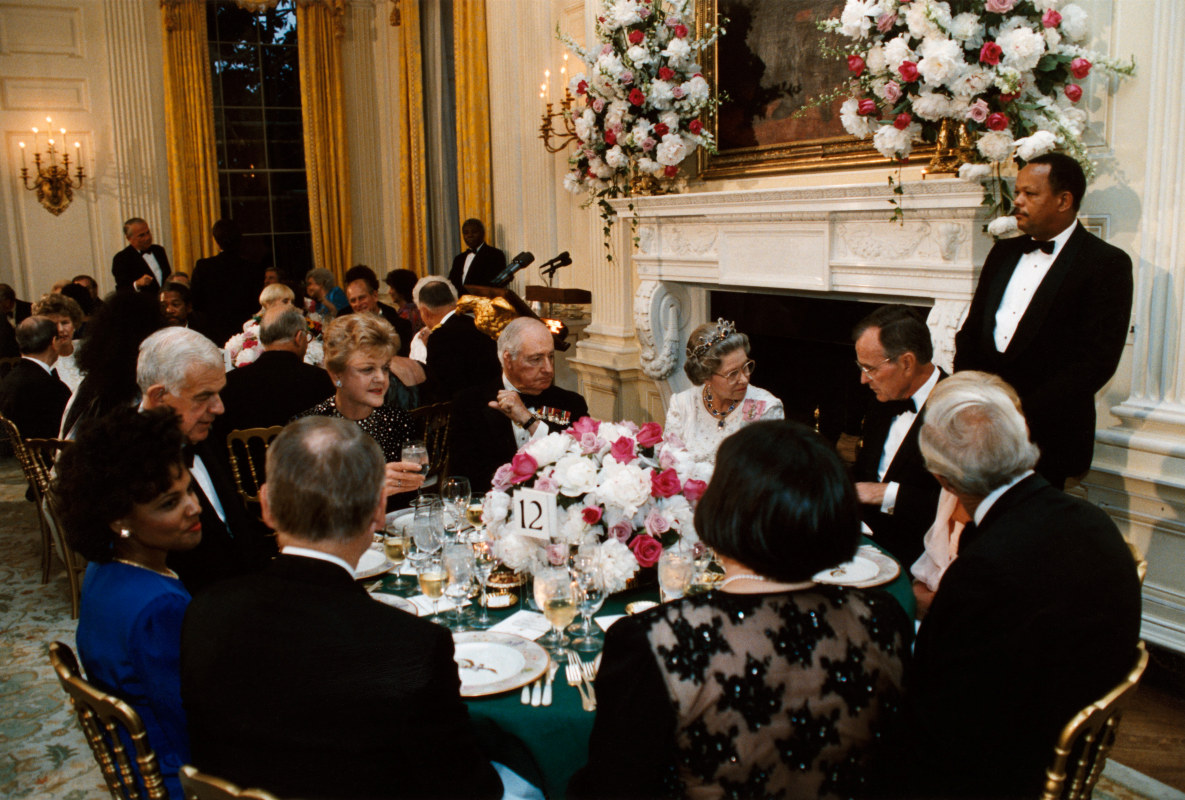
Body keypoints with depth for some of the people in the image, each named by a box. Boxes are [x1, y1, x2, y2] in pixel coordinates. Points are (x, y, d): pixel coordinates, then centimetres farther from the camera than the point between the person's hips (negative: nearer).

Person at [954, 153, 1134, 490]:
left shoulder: (1107, 264, -5)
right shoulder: (1003, 253, 14)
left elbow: (1097, 361, -13)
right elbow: (970, 331, 15)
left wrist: (1024, 413, -17)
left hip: (1045, 436, -4)